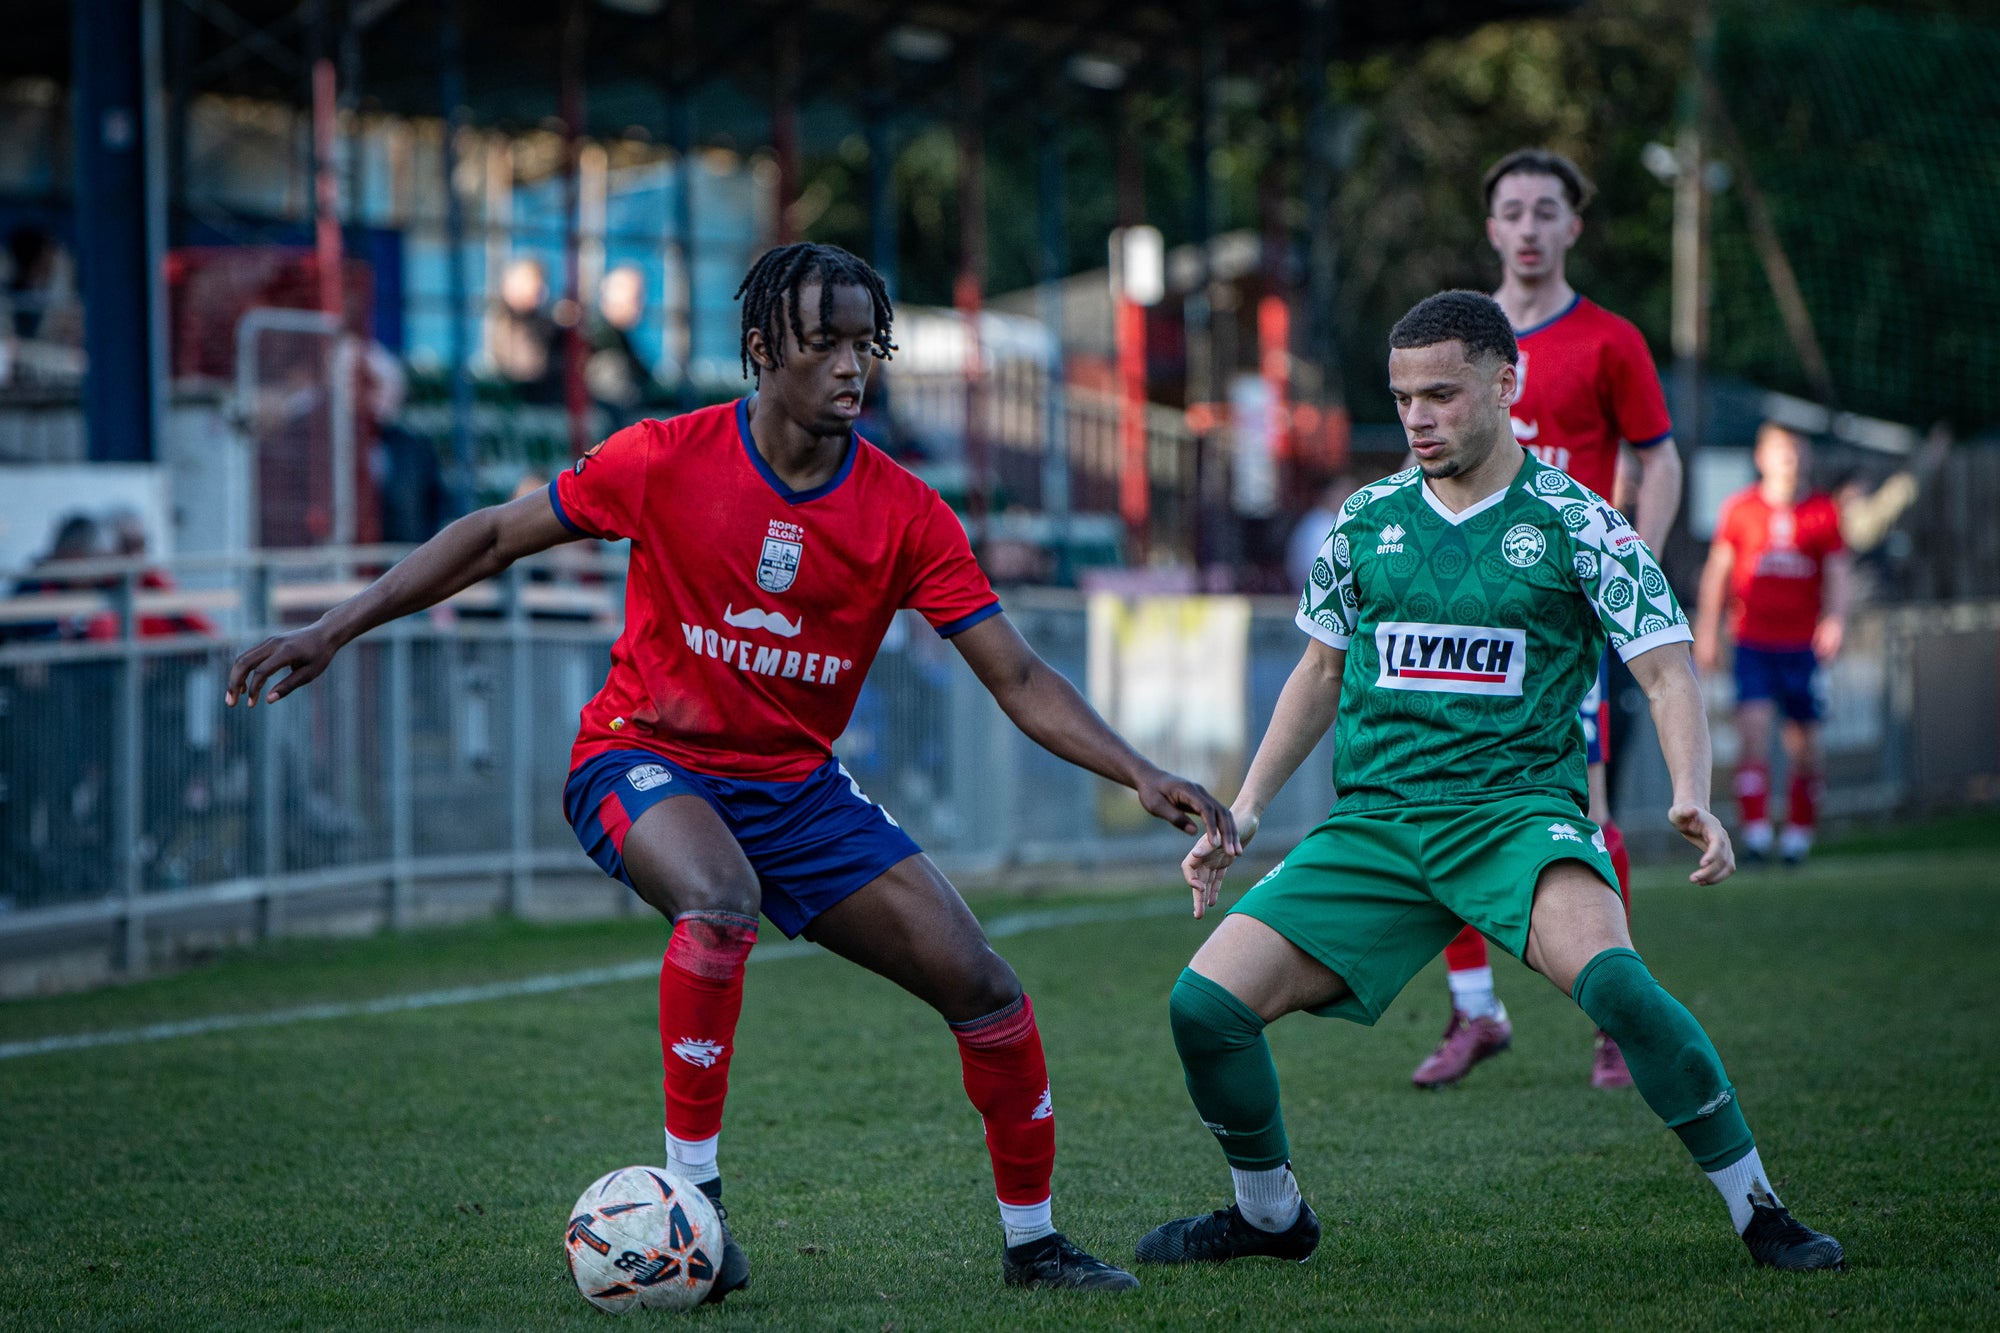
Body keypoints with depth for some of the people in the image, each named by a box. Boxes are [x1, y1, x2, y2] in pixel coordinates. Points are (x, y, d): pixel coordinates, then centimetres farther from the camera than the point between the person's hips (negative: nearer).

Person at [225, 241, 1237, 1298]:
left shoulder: (905, 514, -7)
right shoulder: (669, 460, -14)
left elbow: (1017, 678, -5)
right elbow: (495, 538, -4)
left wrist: (1141, 777, -18)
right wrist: (330, 633, -7)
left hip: (796, 786, 4)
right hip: (646, 763, -4)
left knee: (982, 986, -5)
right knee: (721, 902, -38)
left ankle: (1032, 1240, 15)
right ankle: (689, 1195, -25)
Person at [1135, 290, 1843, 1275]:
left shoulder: (1573, 523, -2)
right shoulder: (1368, 519, 10)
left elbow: (1667, 675, -4)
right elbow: (1320, 676, 23)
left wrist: (1692, 797, -22)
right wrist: (1240, 817, 19)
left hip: (1520, 813, -4)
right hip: (1372, 823, 4)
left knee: (1609, 976, -35)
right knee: (1205, 1003, -10)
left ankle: (1757, 1209, -18)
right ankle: (1268, 1213, 18)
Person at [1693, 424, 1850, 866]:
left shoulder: (1823, 510, 4)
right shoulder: (1740, 508, 3)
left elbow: (1836, 572, 4)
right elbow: (1717, 569, 11)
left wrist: (1835, 618, -14)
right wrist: (1707, 630, 9)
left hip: (1803, 643, 1)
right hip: (1753, 641, -1)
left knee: (1804, 741, 3)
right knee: (1753, 724, -16)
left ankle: (1798, 830, 18)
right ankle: (1755, 832, -16)